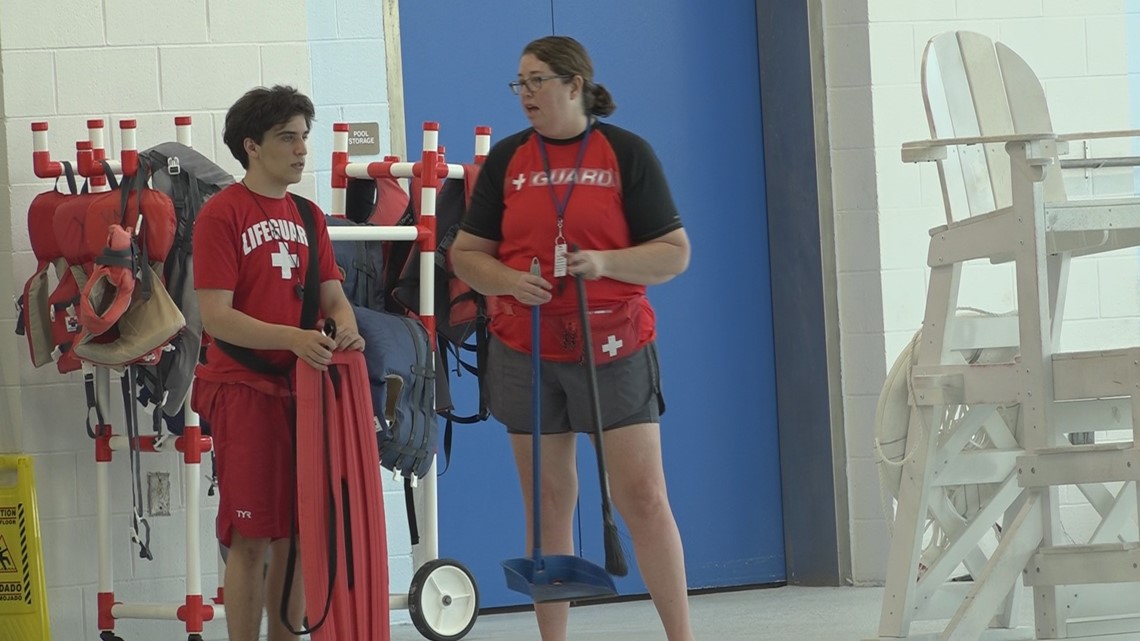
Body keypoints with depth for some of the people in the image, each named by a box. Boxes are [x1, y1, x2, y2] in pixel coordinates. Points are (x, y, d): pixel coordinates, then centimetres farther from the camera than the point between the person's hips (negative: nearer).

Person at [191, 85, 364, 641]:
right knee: (251, 537, -4)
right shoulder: (221, 214, -9)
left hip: (301, 387, 6)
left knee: (294, 533, 10)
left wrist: (345, 328, -9)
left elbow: (332, 295, 15)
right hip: (243, 388, -6)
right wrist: (293, 337, -26)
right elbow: (216, 317, -15)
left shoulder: (307, 216, 12)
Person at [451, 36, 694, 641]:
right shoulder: (506, 158, 8)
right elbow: (466, 252, 11)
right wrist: (508, 280, -10)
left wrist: (605, 262, -17)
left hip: (614, 346, -3)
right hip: (525, 349, 3)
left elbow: (674, 252, -1)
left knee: (643, 496, -7)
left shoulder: (627, 153, 0)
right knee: (548, 503, 6)